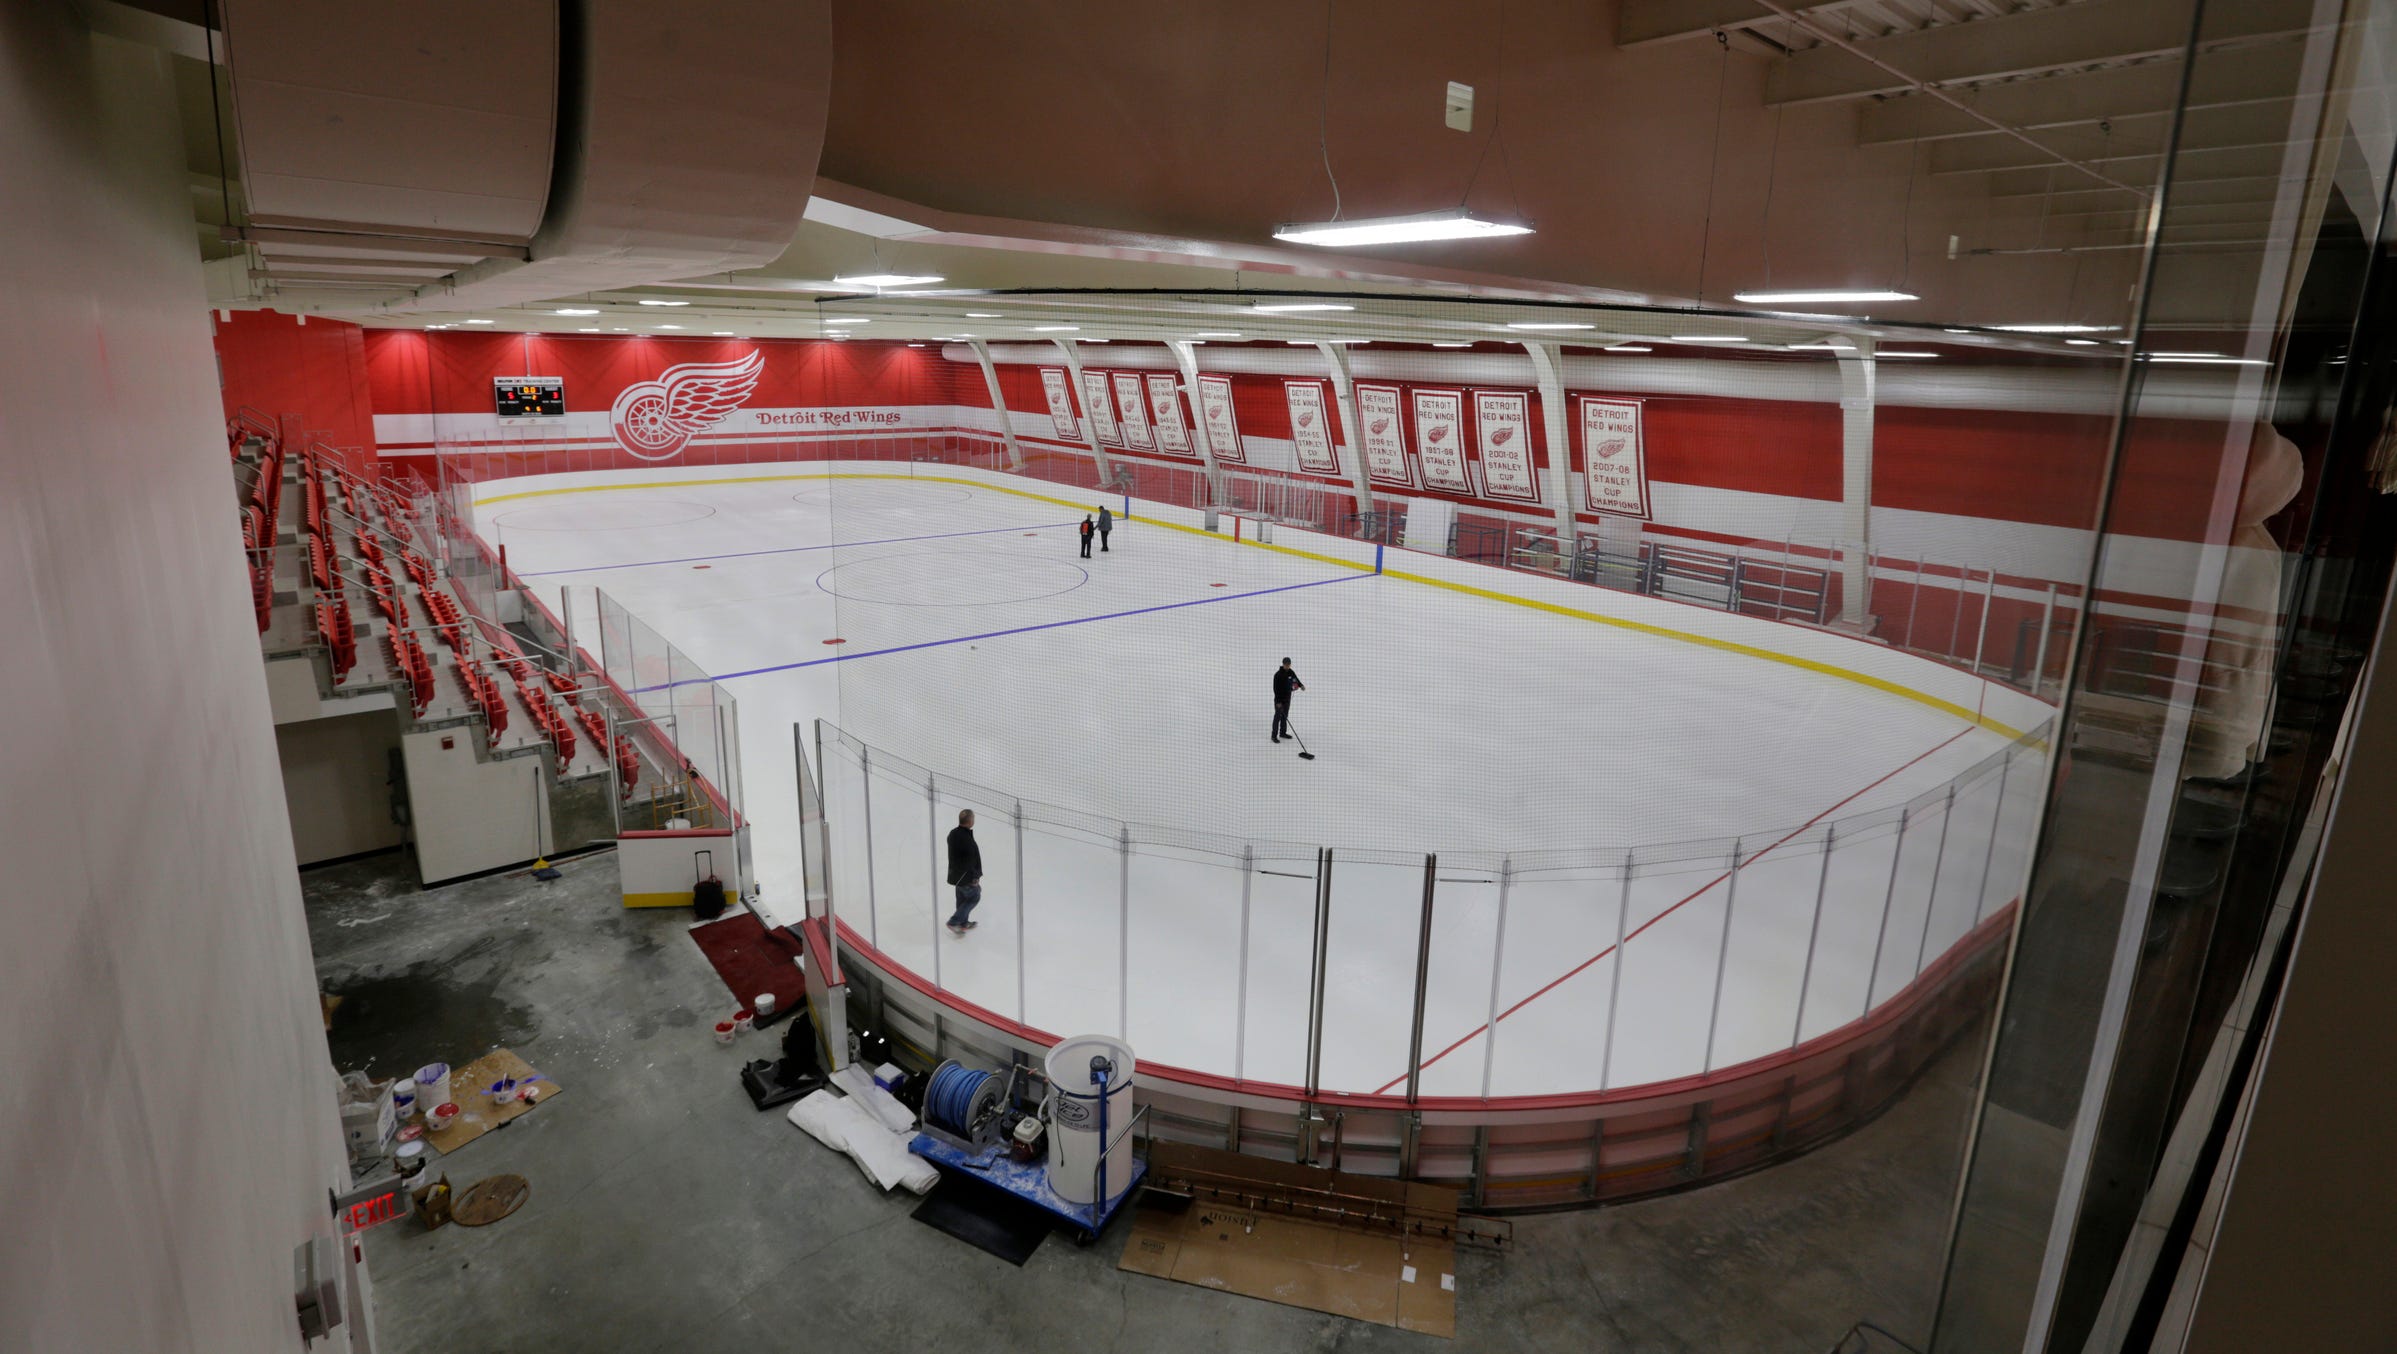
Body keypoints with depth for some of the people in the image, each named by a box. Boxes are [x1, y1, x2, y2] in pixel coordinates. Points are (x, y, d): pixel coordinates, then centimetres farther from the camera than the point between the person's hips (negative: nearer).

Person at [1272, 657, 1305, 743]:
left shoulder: (1291, 672, 1)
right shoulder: (1278, 674, -19)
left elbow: (1296, 679, 20)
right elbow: (1275, 688, -19)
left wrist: (1301, 685, -2)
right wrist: (1278, 702, -21)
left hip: (1287, 698, 7)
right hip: (1279, 699, -7)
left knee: (1285, 716, 15)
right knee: (1278, 716, -5)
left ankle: (1283, 733, 28)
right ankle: (1274, 736, -1)